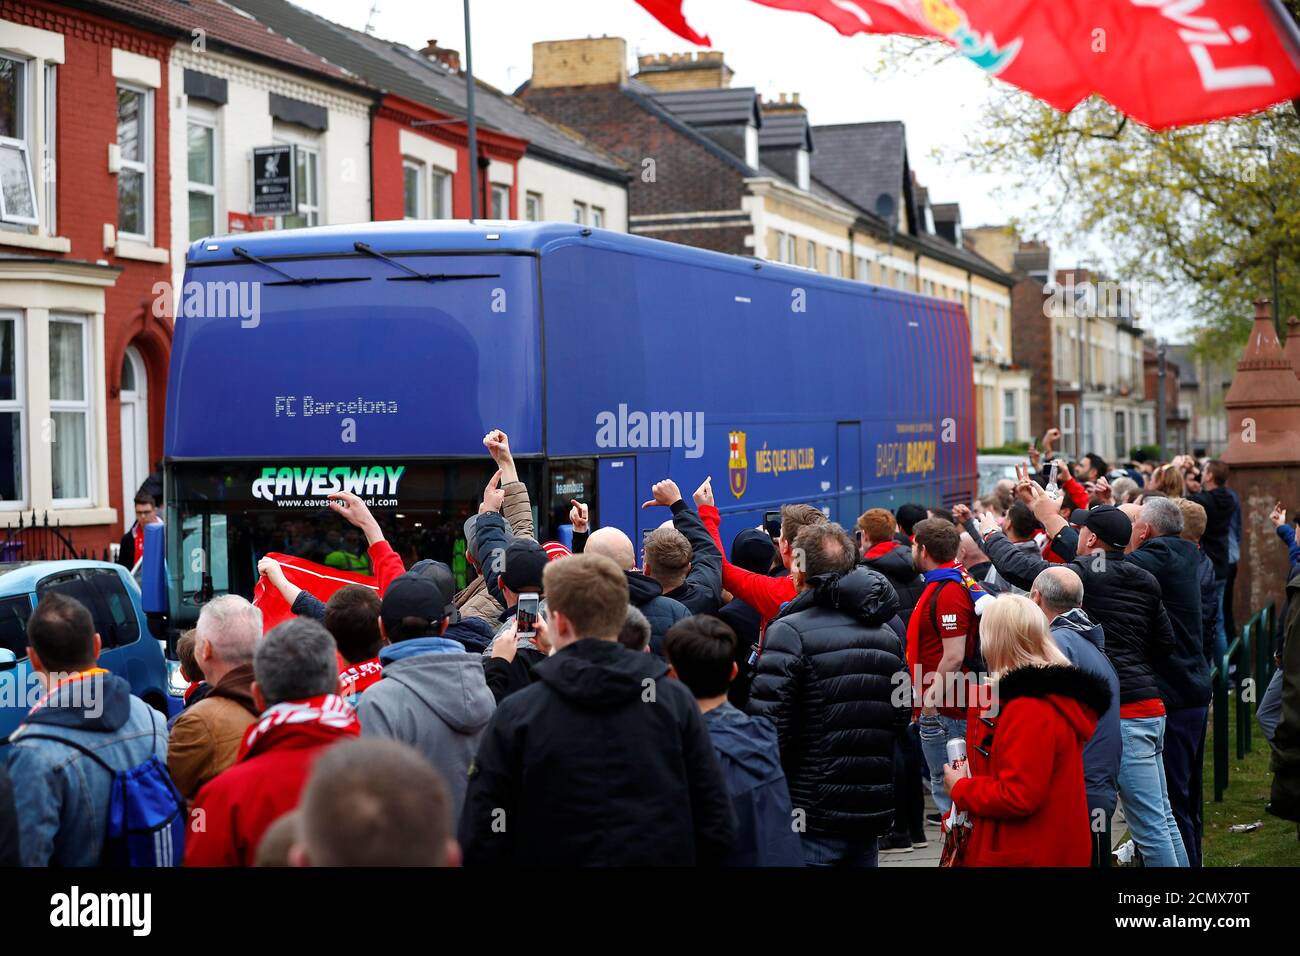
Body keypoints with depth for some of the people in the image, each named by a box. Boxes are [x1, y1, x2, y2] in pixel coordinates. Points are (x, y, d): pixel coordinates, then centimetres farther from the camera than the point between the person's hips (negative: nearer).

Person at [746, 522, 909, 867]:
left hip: (813, 816, -6)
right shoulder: (887, 632, 9)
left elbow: (767, 726, -17)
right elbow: (901, 717, 14)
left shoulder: (790, 632, -13)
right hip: (872, 814, 6)